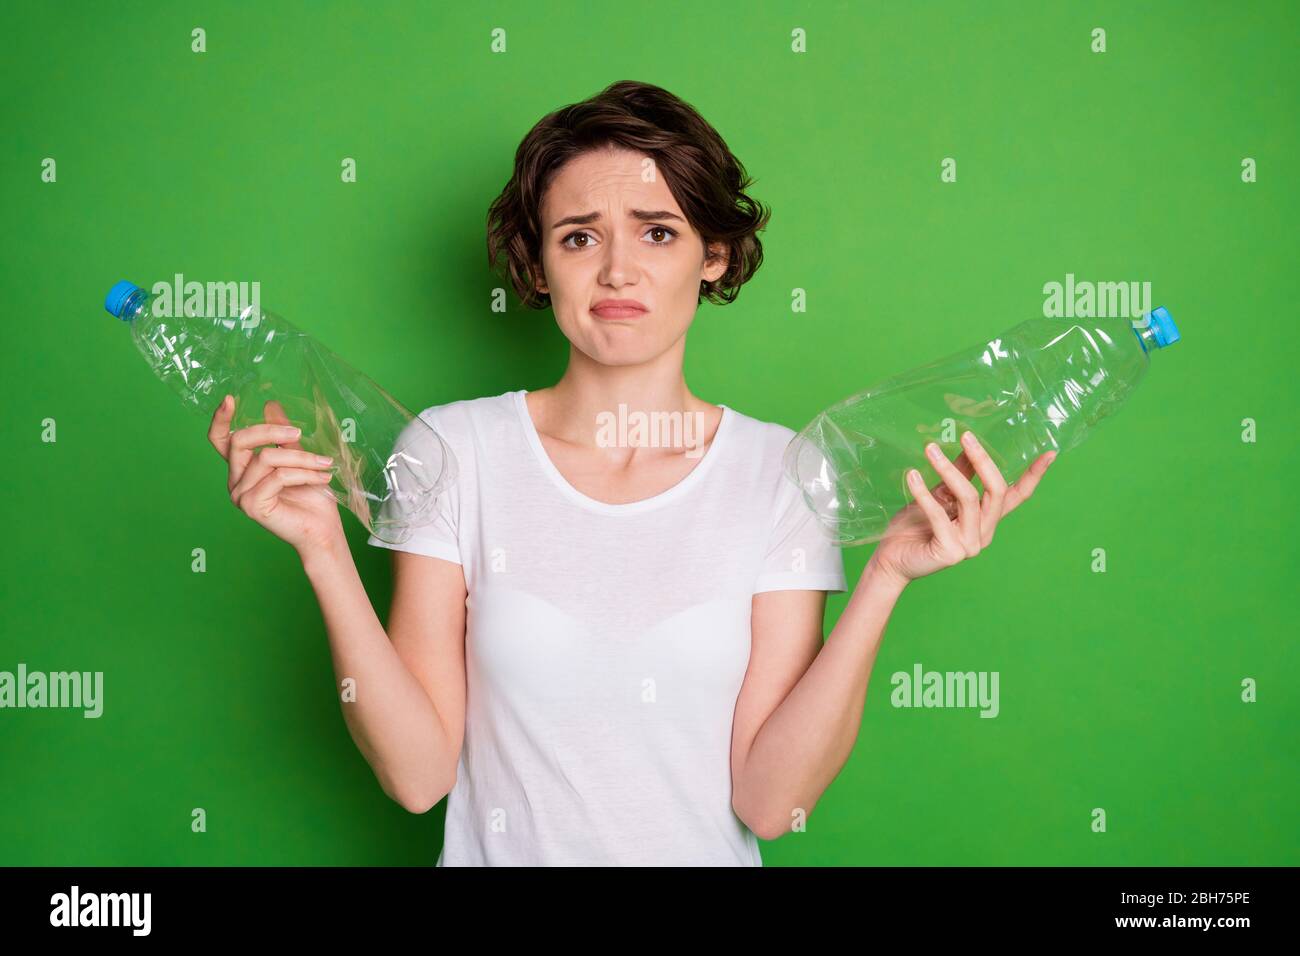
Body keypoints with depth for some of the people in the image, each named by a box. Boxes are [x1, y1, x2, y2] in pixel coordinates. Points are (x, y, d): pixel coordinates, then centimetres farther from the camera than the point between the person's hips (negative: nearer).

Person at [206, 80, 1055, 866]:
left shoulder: (781, 471, -9)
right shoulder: (453, 448, -9)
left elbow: (771, 801, -14)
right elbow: (417, 773, -12)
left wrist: (889, 575, -22)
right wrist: (325, 554, -21)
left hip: (708, 855, 1)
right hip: (504, 852, 0)